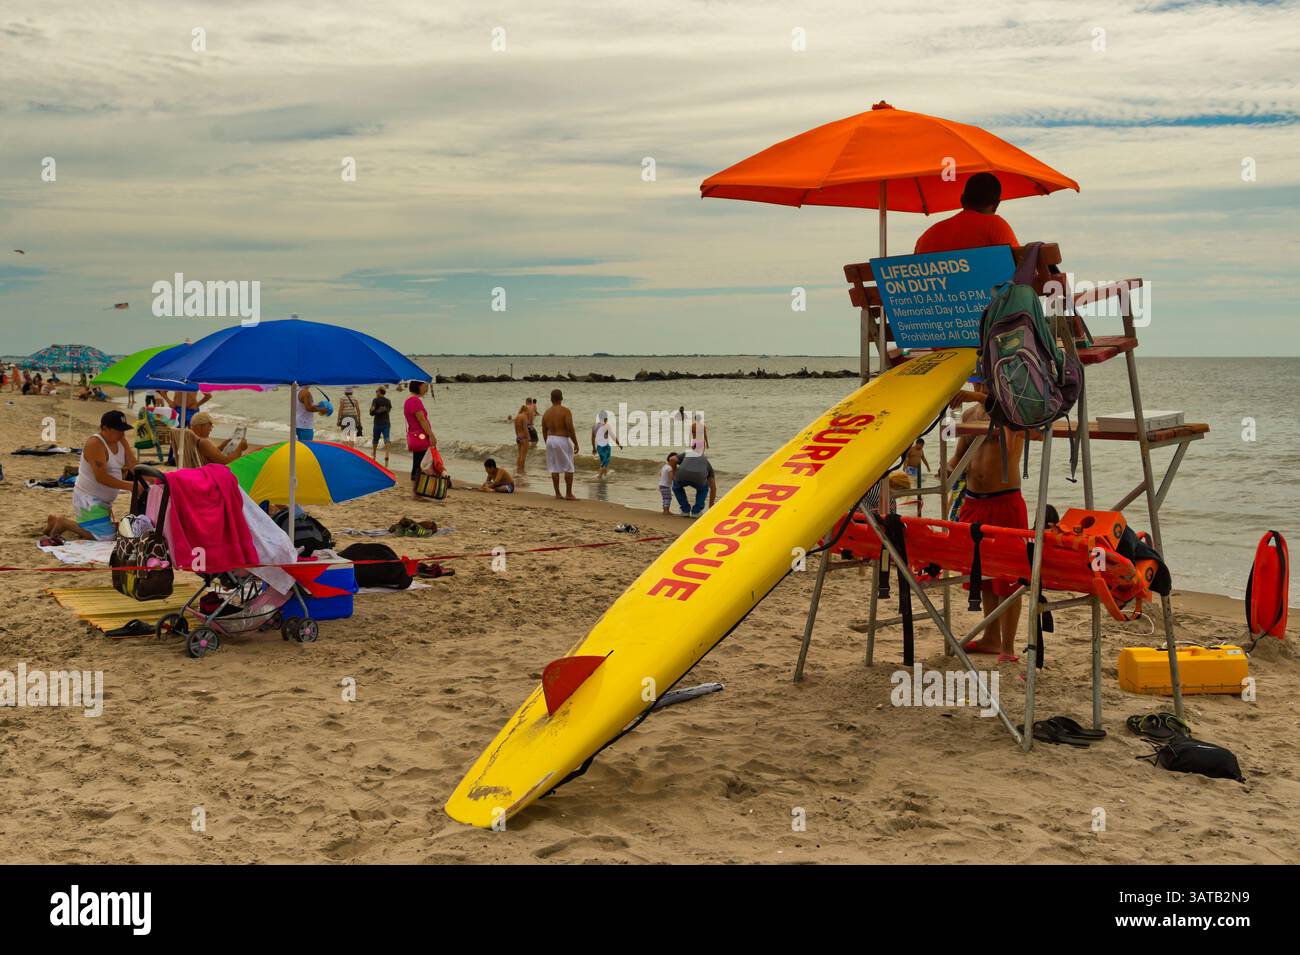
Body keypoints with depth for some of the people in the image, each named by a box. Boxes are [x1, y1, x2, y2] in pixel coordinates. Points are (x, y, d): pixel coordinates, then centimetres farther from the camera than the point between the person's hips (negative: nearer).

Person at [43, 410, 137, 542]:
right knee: (104, 538, -20)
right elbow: (101, 477, -28)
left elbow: (132, 466, -7)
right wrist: (129, 486, -34)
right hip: (88, 499, -9)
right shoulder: (95, 443, -20)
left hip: (102, 501, 9)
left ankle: (56, 521, 28)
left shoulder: (120, 441, 4)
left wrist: (124, 441, -11)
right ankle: (62, 523, -4)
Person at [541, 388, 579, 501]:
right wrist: (576, 443, -9)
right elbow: (570, 429, -17)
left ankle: (557, 494, 10)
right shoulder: (566, 411, -11)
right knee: (568, 468, 4)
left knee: (554, 468, 9)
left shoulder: (546, 413, 6)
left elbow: (544, 431, 12)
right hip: (563, 440, -5)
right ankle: (569, 494, 4)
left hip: (550, 440, 5)